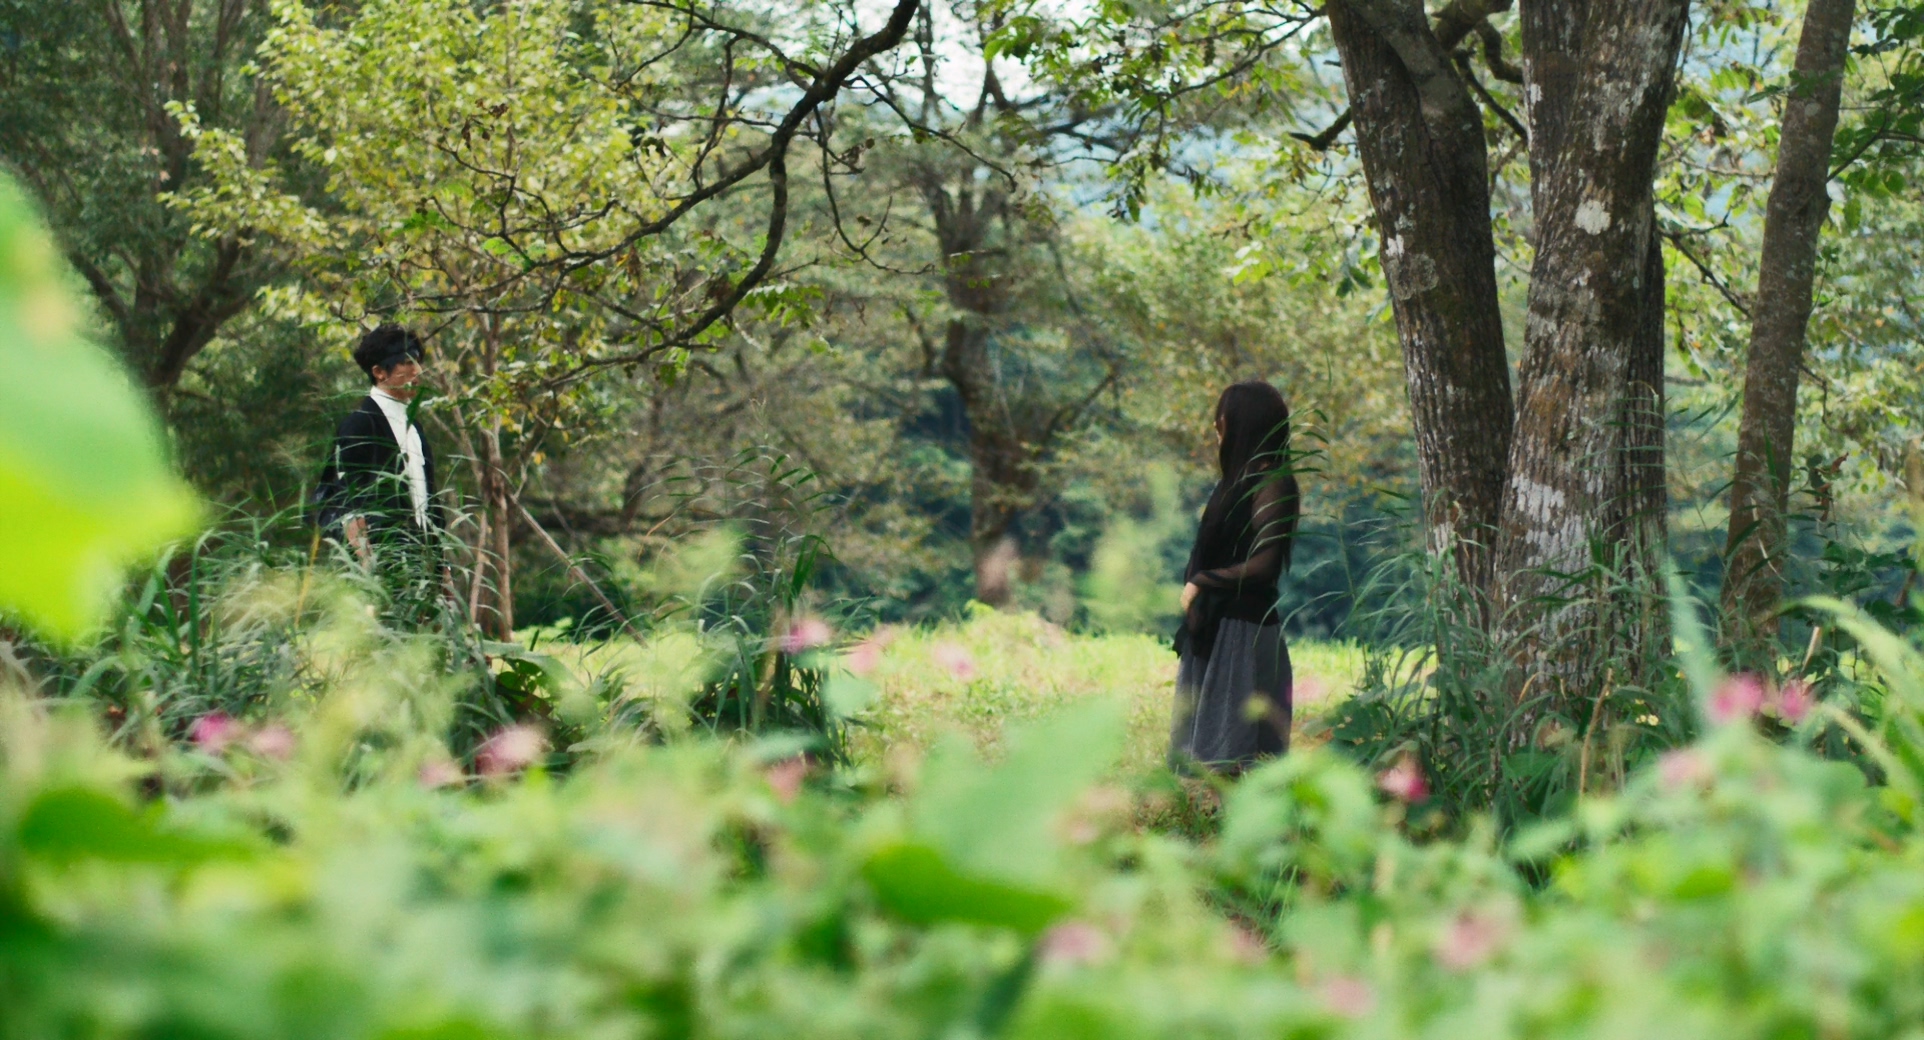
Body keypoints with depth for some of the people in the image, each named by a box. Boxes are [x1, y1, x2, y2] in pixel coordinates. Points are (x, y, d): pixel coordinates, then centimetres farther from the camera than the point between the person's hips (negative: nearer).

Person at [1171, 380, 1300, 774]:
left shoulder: (1273, 485, -13)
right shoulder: (1239, 478, 15)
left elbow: (1264, 565, -20)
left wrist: (1201, 583, -12)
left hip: (1244, 634, -10)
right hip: (1215, 628, 10)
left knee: (1238, 755, -7)